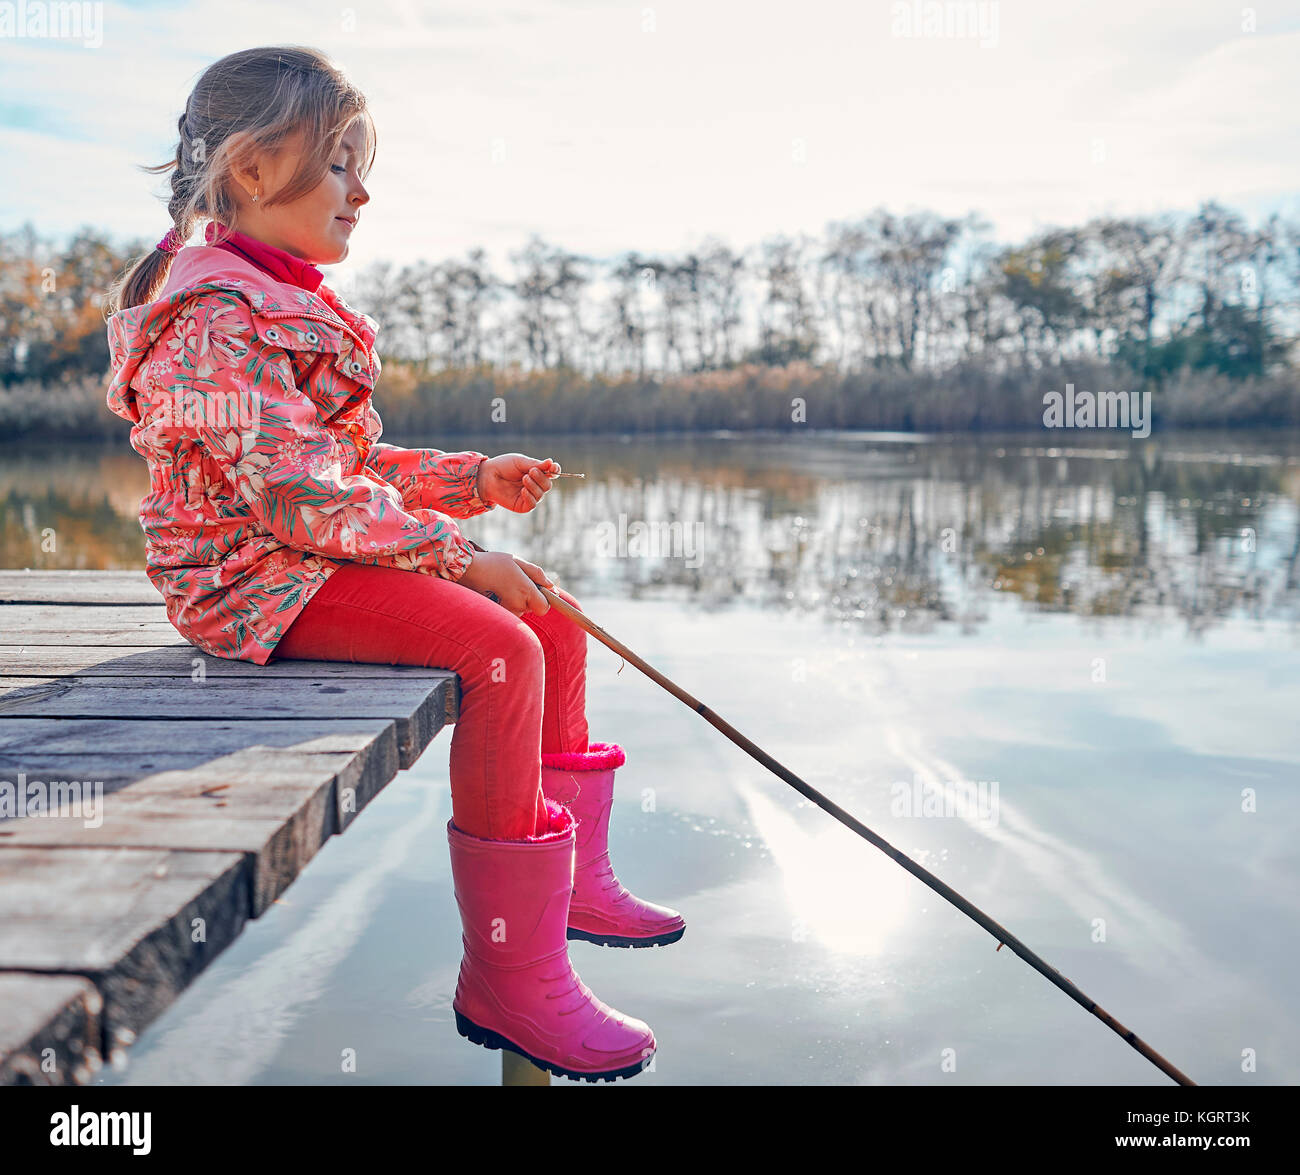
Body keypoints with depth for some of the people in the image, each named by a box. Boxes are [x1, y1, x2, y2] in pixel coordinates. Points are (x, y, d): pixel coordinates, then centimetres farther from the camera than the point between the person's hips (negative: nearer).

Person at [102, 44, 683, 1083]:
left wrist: (475, 479, 9)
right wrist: (458, 553, -23)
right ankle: (507, 977, -20)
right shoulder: (217, 317, -16)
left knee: (551, 618, 7)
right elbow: (298, 496, -24)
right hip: (259, 580, -11)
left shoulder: (294, 309, 19)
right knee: (498, 646, -27)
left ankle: (572, 879, 17)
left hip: (323, 558, 11)